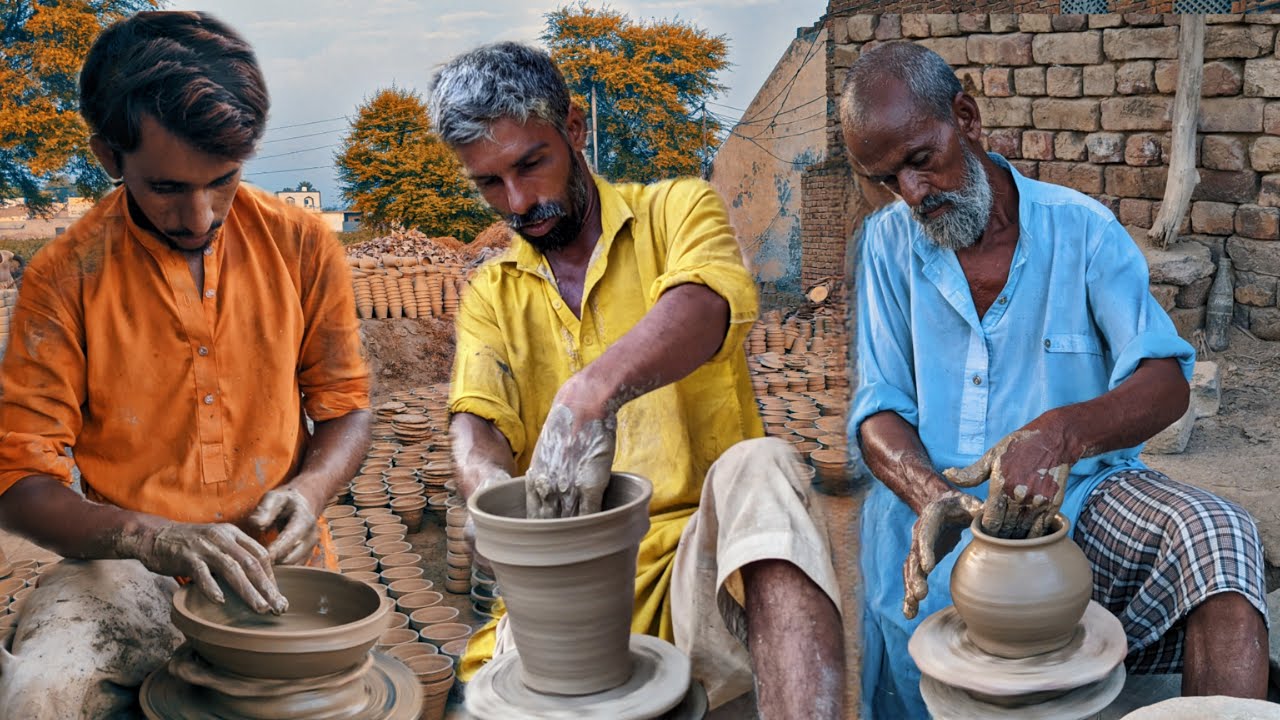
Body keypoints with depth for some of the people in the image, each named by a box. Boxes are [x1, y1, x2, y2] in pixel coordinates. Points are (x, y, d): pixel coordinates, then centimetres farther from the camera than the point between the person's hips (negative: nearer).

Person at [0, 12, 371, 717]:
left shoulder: (302, 246, -2)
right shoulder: (64, 276, -7)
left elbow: (345, 407, 8)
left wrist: (308, 489, -13)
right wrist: (151, 538, -24)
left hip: (275, 567, 2)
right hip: (128, 570, -1)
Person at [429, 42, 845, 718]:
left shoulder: (675, 210, 3)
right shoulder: (490, 295, 14)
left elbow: (708, 307, -21)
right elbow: (476, 423, -2)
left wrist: (588, 395, -40)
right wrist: (497, 493, -27)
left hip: (703, 555, -2)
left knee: (761, 469, -35)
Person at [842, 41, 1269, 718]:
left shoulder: (1081, 229, -2)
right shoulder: (888, 242, 3)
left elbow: (1165, 383, -9)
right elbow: (879, 410, -2)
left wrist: (1060, 433, -32)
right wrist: (929, 499, -25)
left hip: (1075, 493, 0)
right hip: (938, 508, 0)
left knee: (1216, 537, -28)